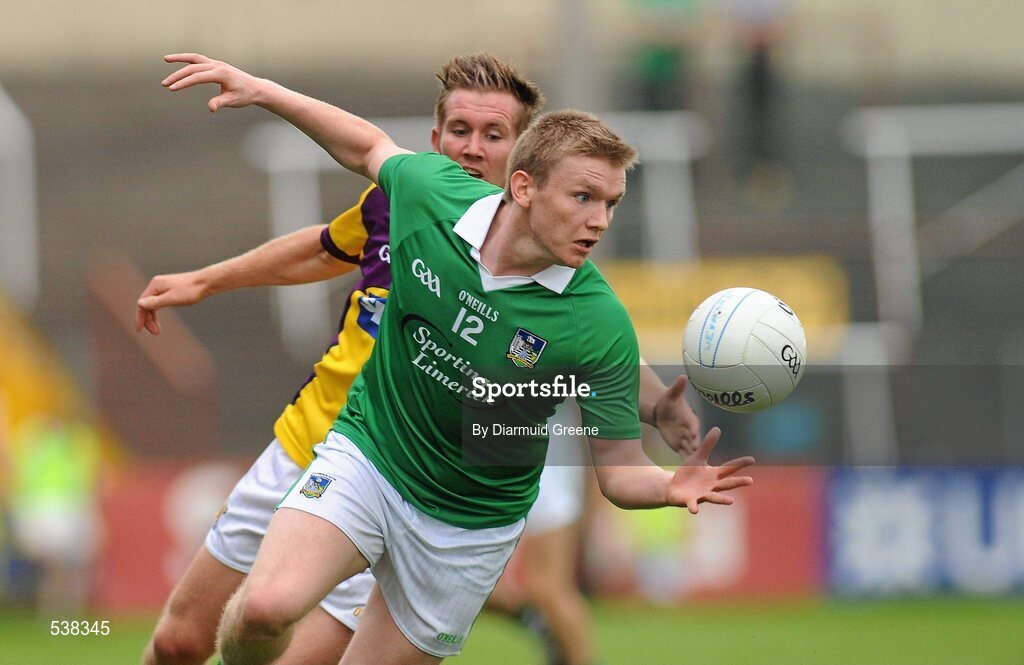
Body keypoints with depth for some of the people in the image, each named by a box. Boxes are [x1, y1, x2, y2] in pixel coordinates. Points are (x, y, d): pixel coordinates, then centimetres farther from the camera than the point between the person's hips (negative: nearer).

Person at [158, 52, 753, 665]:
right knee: (267, 607, -25)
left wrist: (672, 486, -37)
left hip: (470, 526, 0)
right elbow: (370, 146, 9)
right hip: (366, 453, 0)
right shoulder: (434, 194, -15)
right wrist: (260, 90, 5)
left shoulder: (601, 327, -21)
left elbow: (620, 470, -15)